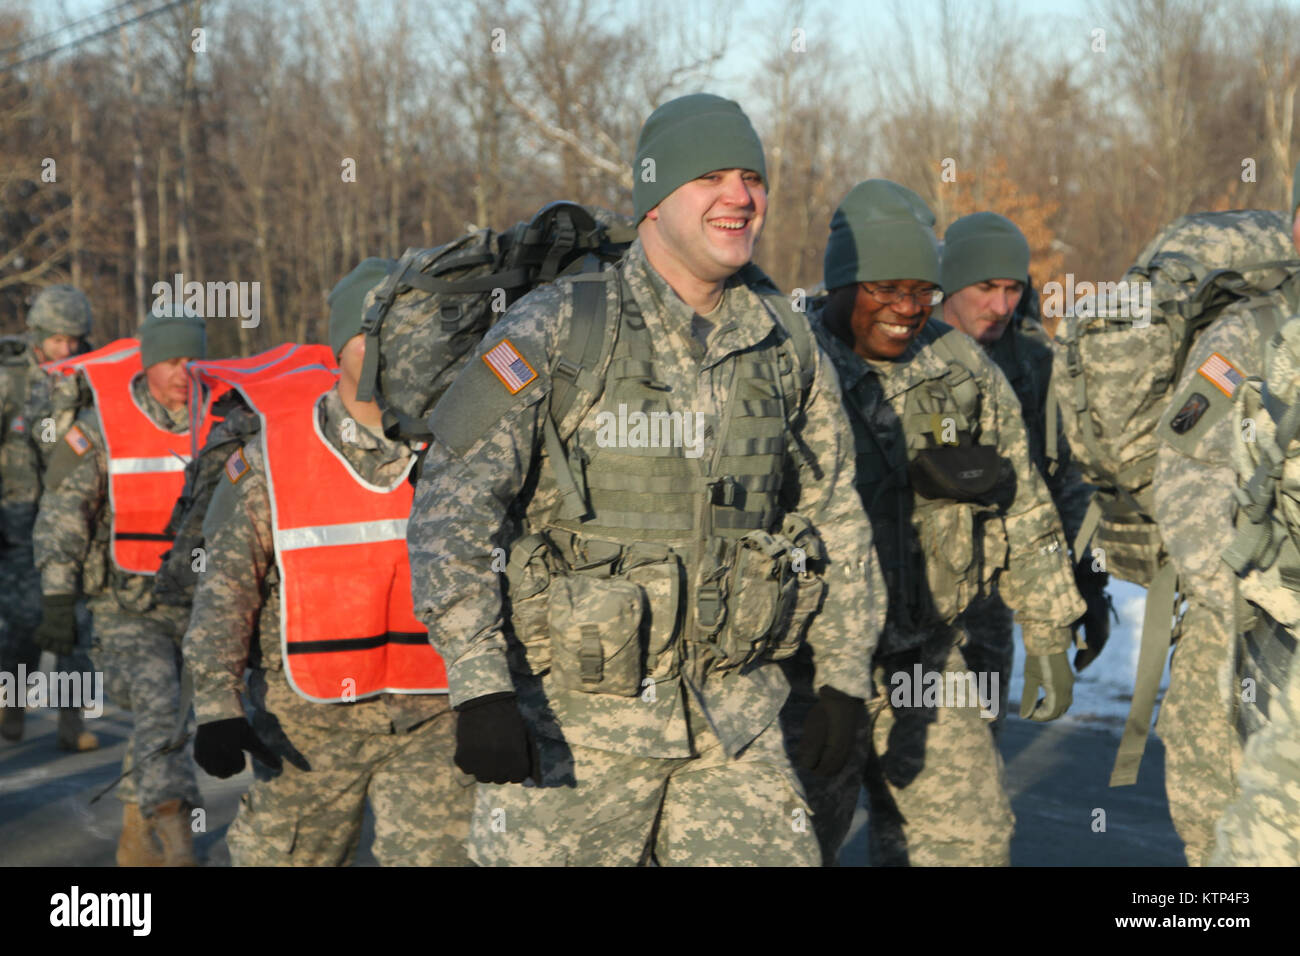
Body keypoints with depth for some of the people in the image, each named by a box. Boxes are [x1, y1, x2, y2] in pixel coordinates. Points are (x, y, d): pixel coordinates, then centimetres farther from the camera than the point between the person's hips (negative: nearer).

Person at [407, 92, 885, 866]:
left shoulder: (786, 343, 5)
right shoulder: (559, 332, -9)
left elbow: (834, 511, 16)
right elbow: (450, 508, -13)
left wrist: (846, 674, 13)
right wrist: (480, 686, -20)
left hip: (735, 721, 4)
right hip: (576, 719, -4)